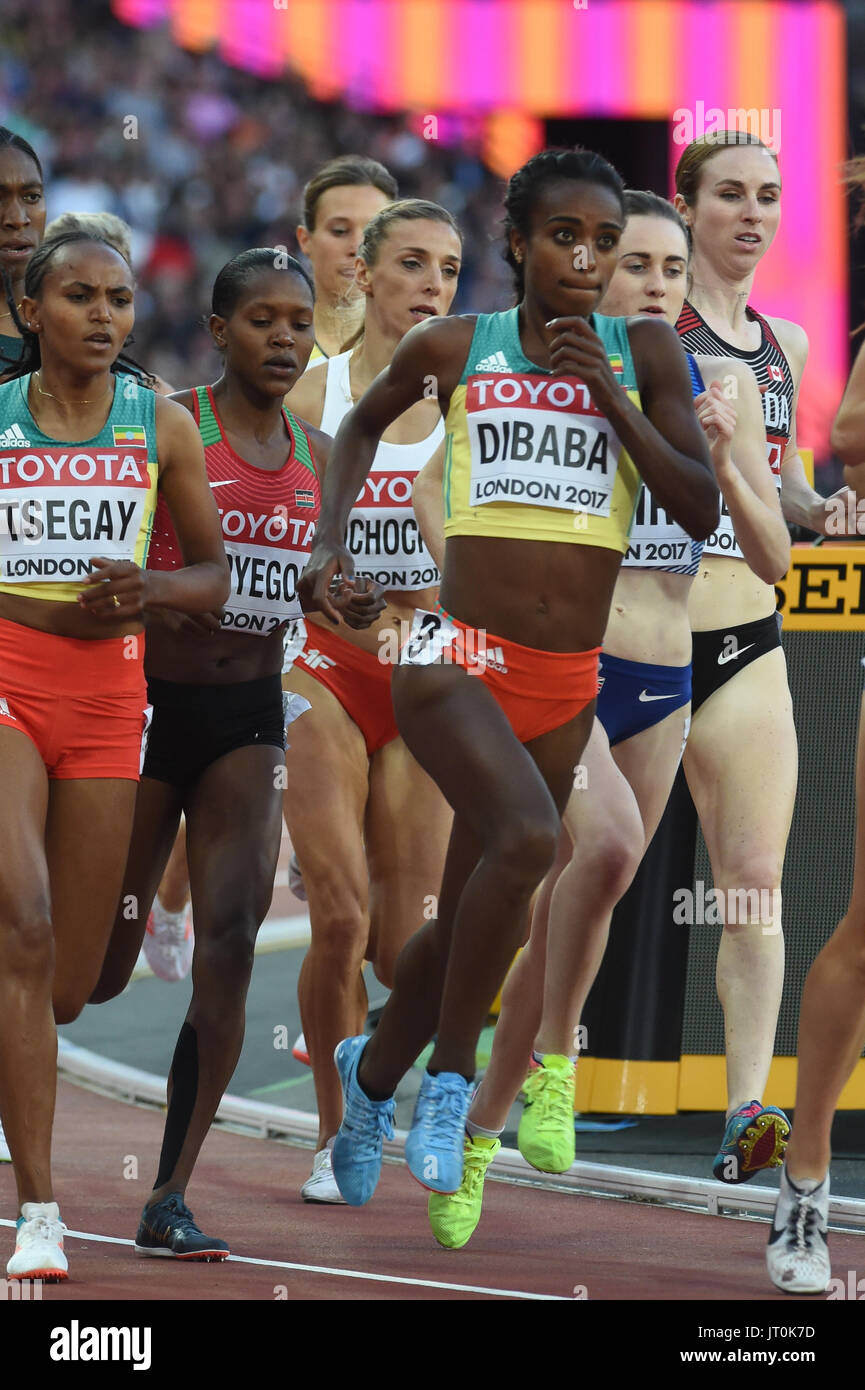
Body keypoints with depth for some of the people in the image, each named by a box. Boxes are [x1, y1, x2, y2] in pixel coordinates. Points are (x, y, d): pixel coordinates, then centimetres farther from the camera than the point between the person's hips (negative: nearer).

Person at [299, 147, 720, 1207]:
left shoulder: (643, 354, 3)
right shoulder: (455, 349, 1)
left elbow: (702, 513, -4)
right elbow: (364, 422, 22)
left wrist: (609, 395, -12)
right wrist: (330, 537, 9)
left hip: (567, 684, 3)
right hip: (456, 660, -3)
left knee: (471, 918, 12)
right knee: (527, 836, -31)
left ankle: (371, 1073, 40)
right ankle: (450, 1076, -15)